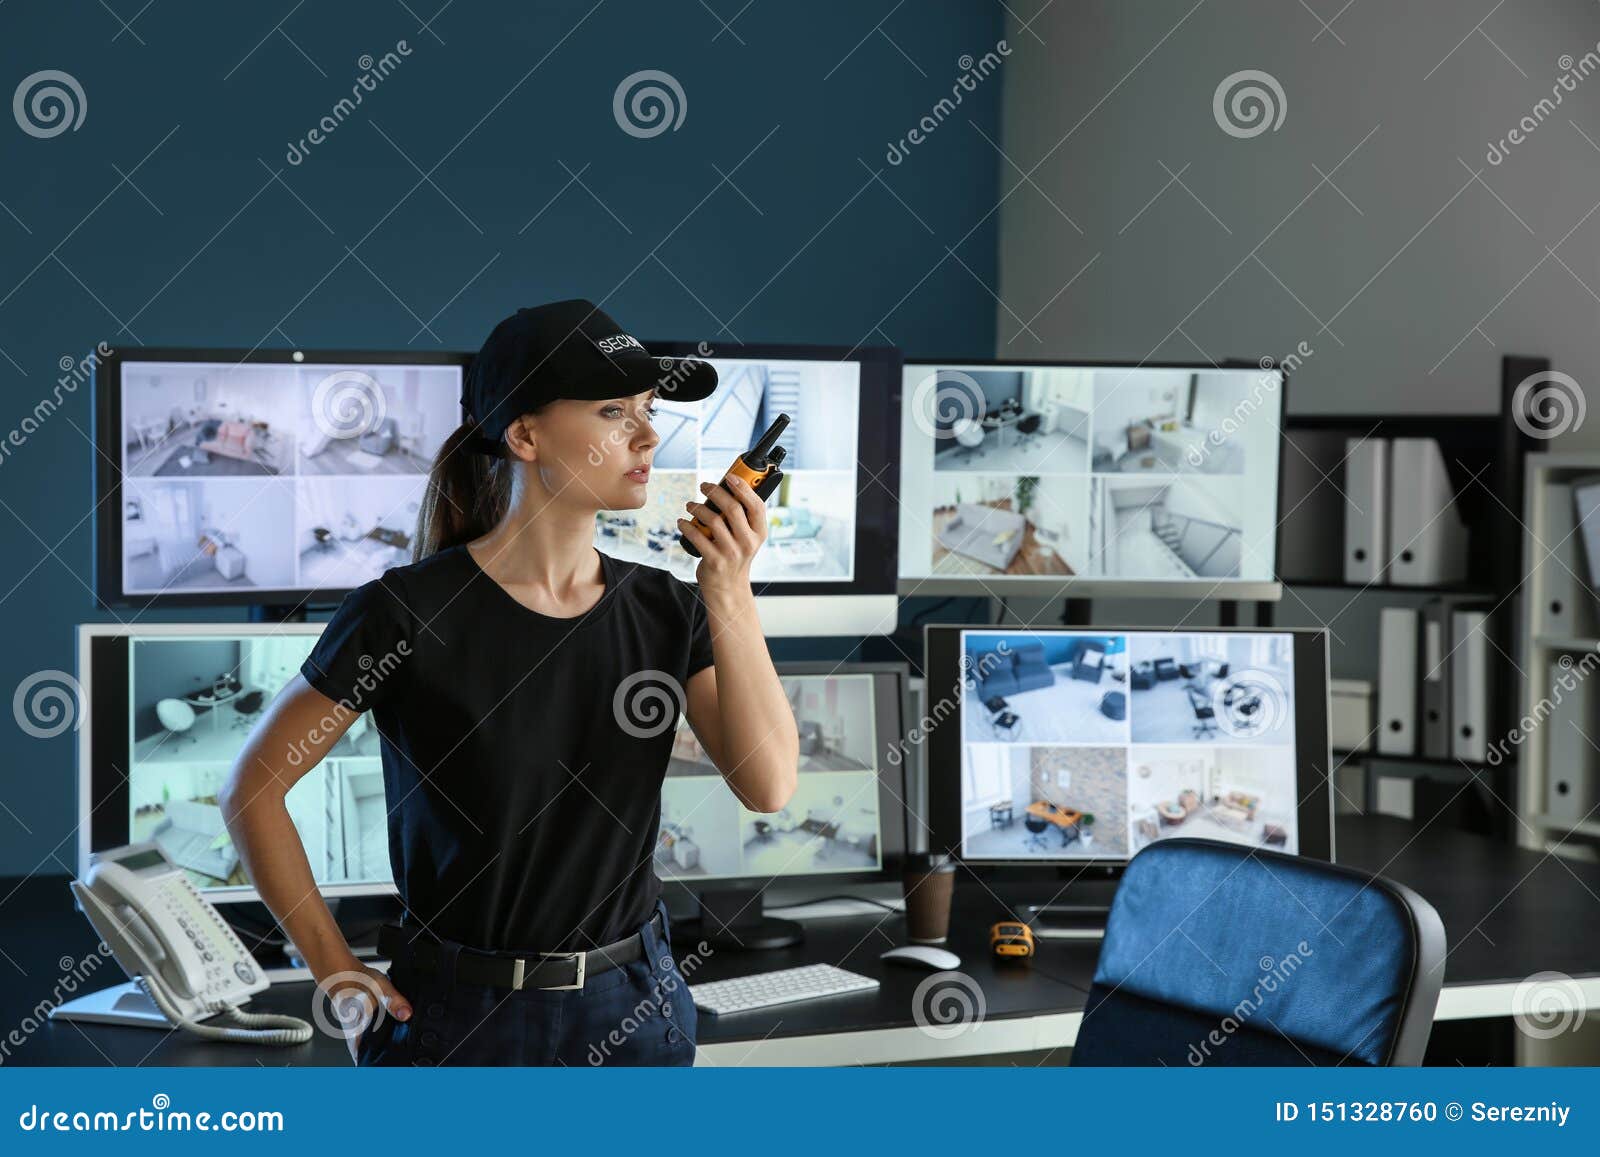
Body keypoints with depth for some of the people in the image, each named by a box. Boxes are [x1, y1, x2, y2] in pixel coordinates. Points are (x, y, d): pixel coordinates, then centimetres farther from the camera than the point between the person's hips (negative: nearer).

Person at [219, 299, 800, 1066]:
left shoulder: (666, 610, 1)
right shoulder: (406, 611, -12)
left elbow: (768, 787, -9)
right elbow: (253, 789, -6)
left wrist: (730, 593, -17)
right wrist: (336, 975, -6)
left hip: (634, 1011, 4)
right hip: (459, 1015, -4)